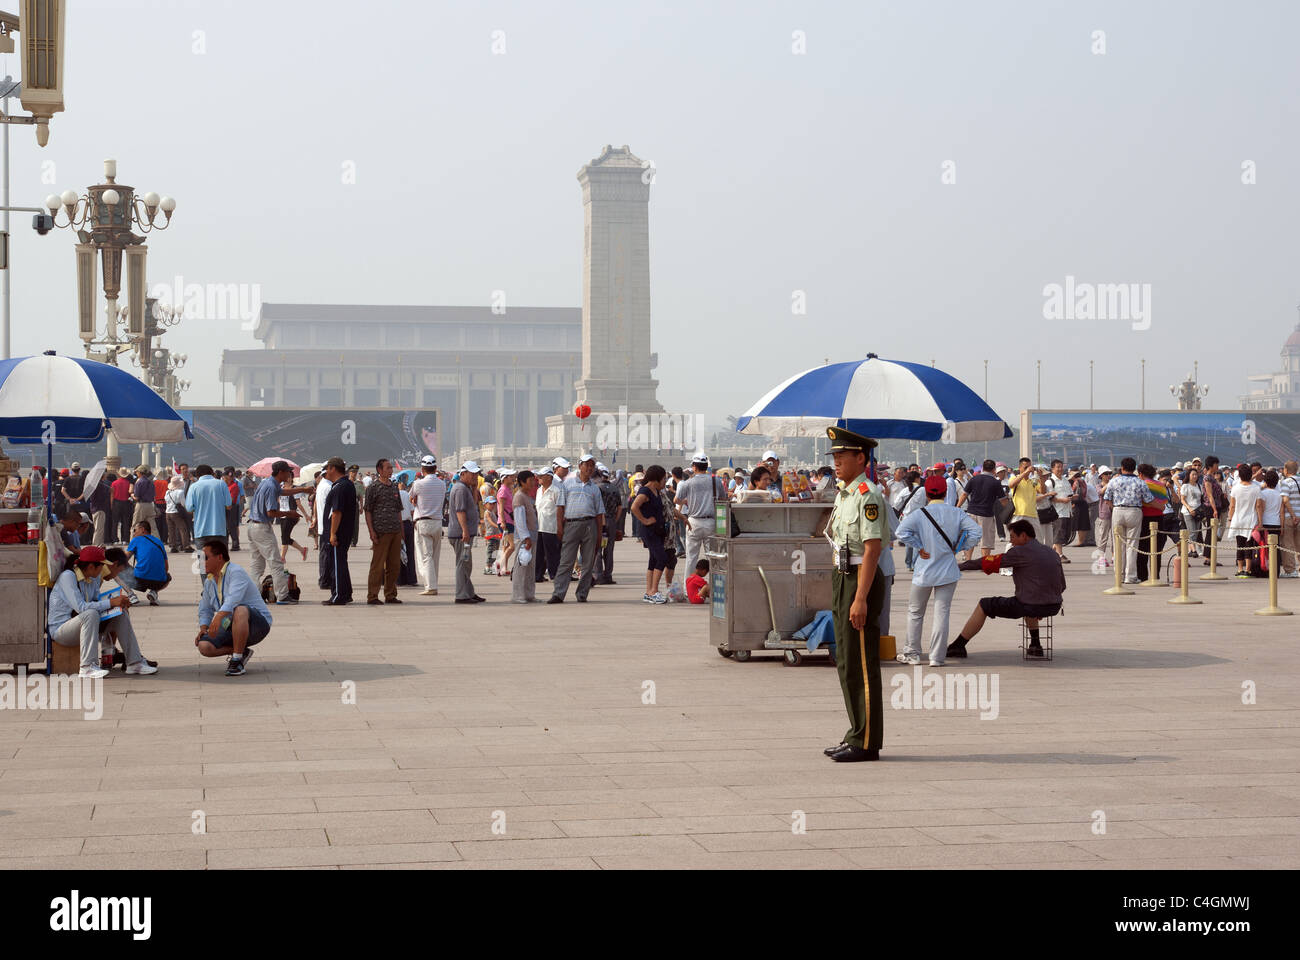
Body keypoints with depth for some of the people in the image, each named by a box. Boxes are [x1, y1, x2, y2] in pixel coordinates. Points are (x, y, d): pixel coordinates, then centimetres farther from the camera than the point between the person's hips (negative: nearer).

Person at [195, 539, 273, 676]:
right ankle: (241, 652, 3)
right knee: (204, 646, -16)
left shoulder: (236, 572, -14)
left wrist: (218, 618, -46)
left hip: (258, 622, -7)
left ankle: (237, 660, -32)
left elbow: (234, 599, -31)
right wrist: (203, 628, 1)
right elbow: (205, 610, 22)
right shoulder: (209, 581, 12)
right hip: (232, 628, 7)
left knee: (240, 610, -41)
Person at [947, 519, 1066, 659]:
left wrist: (960, 566, 2)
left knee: (983, 606, 9)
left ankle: (958, 647, 14)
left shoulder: (1021, 552, -10)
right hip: (1054, 608, 7)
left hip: (1030, 606, -7)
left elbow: (990, 562, -7)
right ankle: (1035, 646, 36)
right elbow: (1062, 586, 16)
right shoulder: (1051, 552, 11)